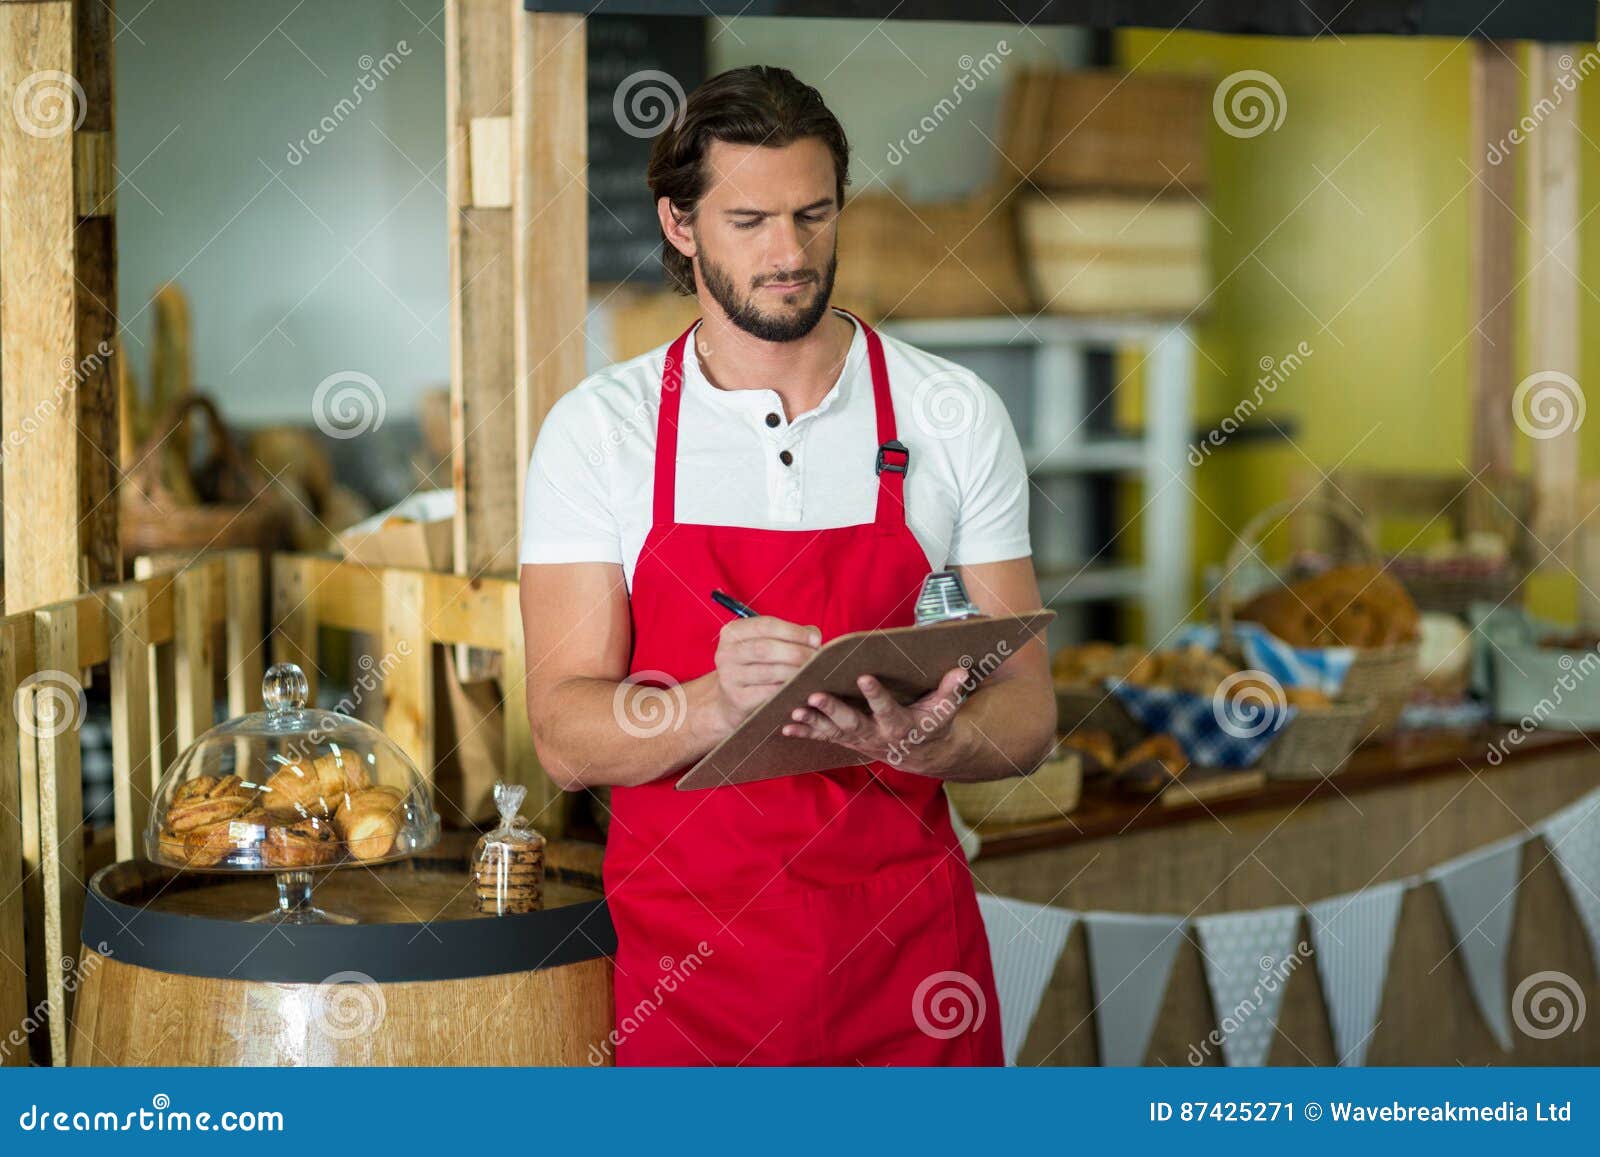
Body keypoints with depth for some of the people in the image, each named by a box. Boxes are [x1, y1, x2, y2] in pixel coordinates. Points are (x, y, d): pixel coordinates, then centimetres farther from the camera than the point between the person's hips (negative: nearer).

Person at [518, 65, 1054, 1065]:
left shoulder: (957, 417, 0)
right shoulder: (597, 429, -2)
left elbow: (1026, 716, 0)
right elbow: (566, 736, -7)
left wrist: (921, 740, -23)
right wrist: (715, 704, -28)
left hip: (904, 944, 1)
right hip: (681, 965, -1)